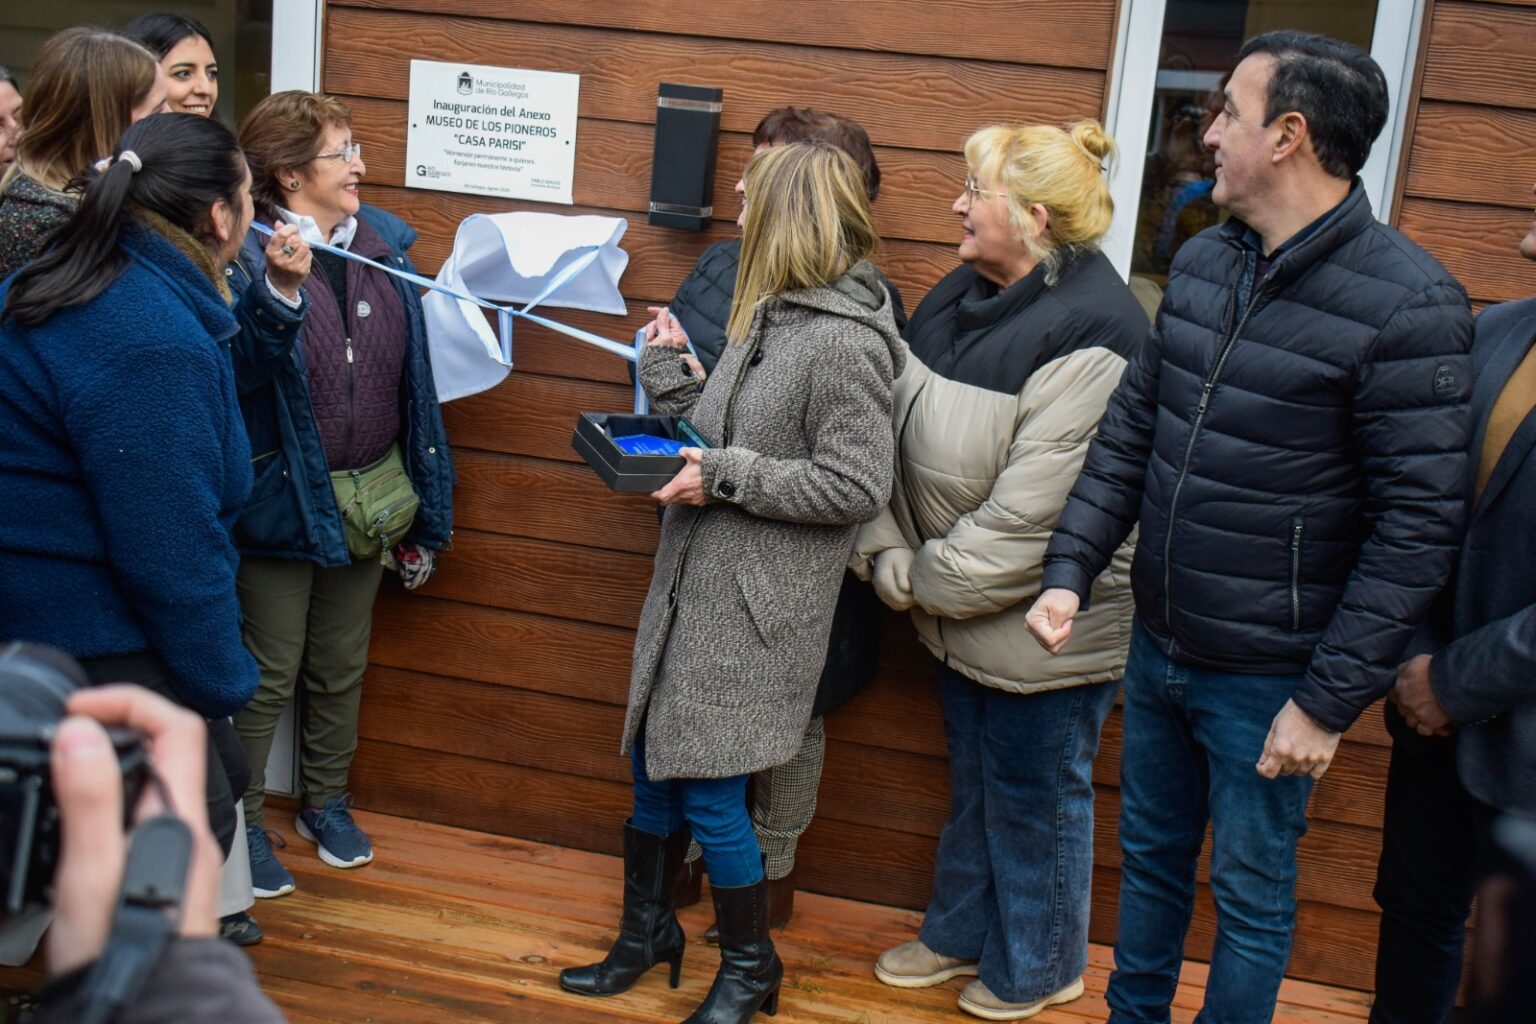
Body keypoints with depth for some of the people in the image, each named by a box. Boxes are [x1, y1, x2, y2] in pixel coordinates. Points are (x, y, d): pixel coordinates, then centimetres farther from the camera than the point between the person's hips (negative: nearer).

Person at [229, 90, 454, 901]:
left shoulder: (385, 241, 3)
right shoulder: (248, 254, -14)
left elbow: (412, 372, 7)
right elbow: (242, 369, -27)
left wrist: (424, 505, 9)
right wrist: (279, 289, -42)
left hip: (370, 492, 5)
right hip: (283, 494, -5)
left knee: (342, 664, 19)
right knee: (270, 671, 6)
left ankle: (325, 799, 39)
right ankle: (240, 820, 24)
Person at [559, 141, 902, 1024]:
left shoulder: (844, 341, -18)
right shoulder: (773, 314, 9)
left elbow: (856, 487, -19)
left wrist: (728, 477, -19)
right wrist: (666, 367, 6)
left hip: (756, 602, -8)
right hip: (696, 584, 9)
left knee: (708, 792, 1)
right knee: (653, 763, 17)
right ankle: (648, 932, 38)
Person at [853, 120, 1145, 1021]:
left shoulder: (1092, 335, -26)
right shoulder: (964, 294, 2)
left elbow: (1031, 512, -27)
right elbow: (899, 435, 5)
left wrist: (921, 579, -16)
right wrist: (890, 553, -7)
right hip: (964, 609, 8)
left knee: (1035, 796, 12)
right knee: (974, 780, 24)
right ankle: (962, 932, 45)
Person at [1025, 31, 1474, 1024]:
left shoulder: (1410, 303, -19)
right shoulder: (1201, 262, 3)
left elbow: (1418, 524, -18)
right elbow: (1129, 431, 9)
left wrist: (1330, 701, -18)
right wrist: (1070, 570, -1)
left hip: (1266, 680, -6)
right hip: (1158, 648, 6)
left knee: (1252, 895, 11)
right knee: (1150, 857, 23)